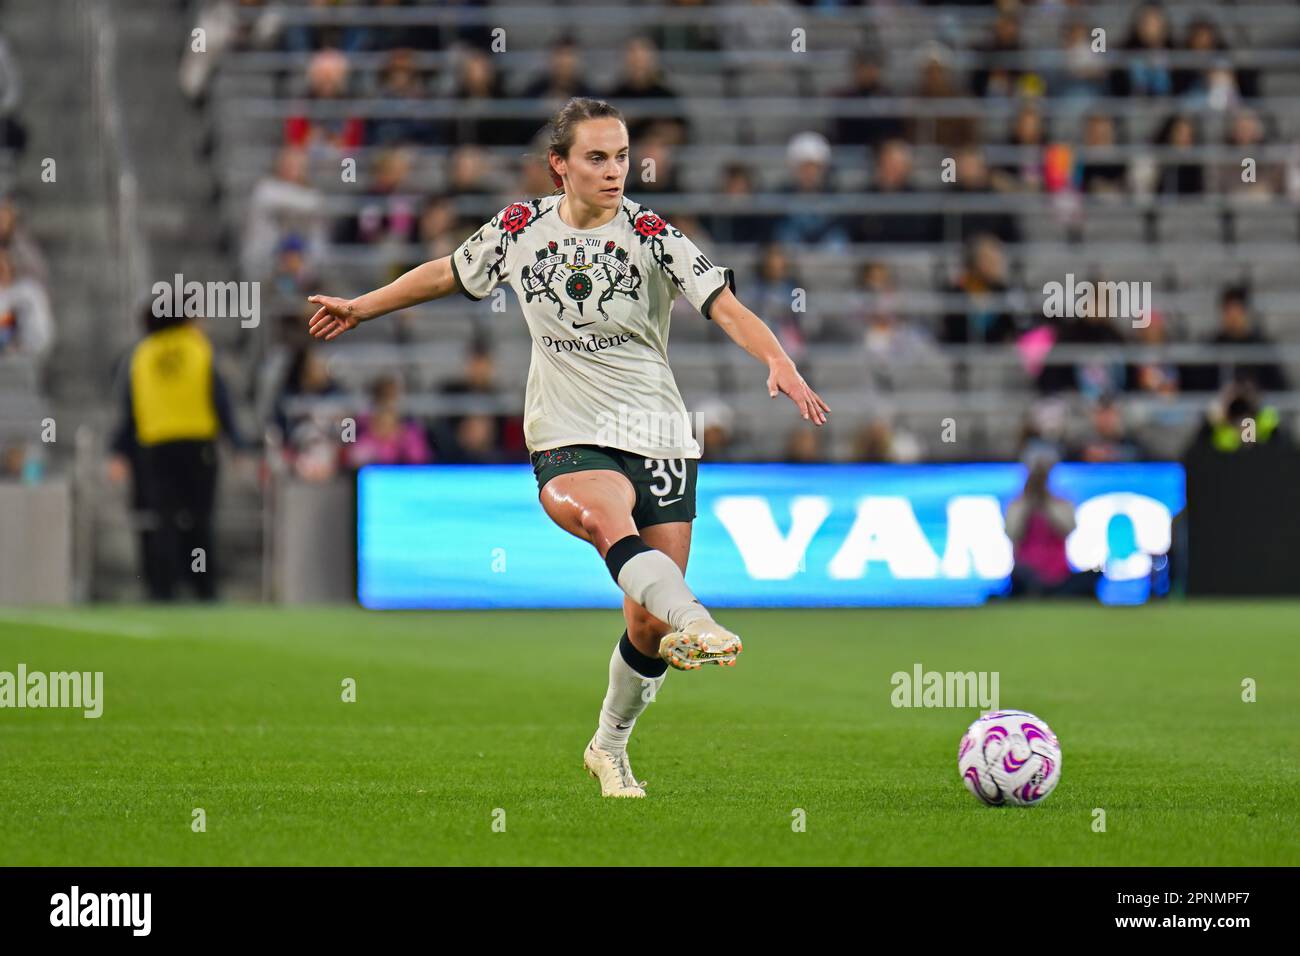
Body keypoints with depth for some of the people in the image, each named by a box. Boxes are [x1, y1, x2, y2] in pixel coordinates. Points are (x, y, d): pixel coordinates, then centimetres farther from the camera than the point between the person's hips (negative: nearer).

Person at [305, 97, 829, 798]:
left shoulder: (651, 235, -4)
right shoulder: (522, 227, 3)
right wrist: (361, 308, 32)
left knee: (649, 625, 0)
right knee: (605, 514, -37)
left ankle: (610, 746, 25)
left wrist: (779, 364, -33)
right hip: (568, 443, 0)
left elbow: (725, 307, -15)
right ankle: (694, 623, -60)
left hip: (659, 437, 0)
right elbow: (448, 274, 22)